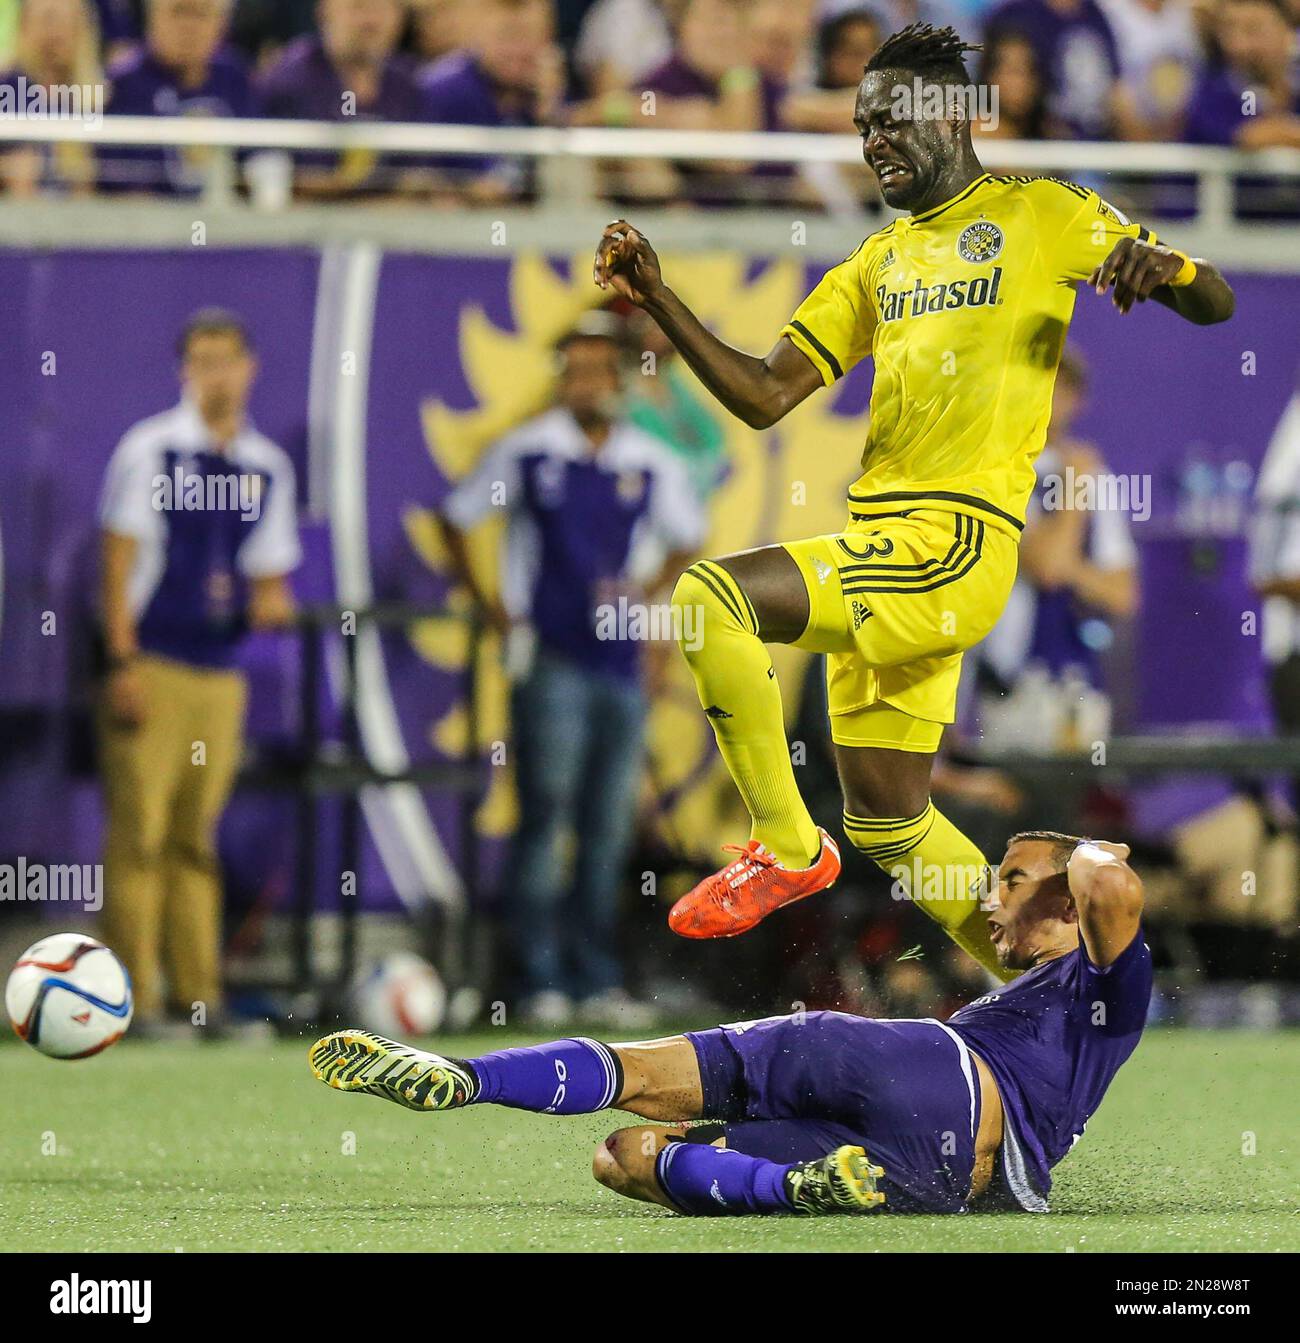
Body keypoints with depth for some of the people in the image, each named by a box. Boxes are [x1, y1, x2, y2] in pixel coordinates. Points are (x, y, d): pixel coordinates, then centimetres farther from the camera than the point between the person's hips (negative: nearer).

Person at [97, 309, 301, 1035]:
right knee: (139, 836, -7)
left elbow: (270, 569, 19)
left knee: (197, 840, 7)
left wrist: (272, 601, -5)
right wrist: (122, 664, -11)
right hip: (150, 668, -4)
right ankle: (134, 995, -8)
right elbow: (119, 562, -3)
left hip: (222, 671, 4)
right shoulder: (149, 450, 0)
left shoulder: (269, 467, 13)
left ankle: (198, 994, 8)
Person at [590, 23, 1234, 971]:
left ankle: (788, 849, -11)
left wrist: (1162, 265, -22)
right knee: (886, 821, 10)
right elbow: (766, 395, 15)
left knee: (710, 599, -24)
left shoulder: (1041, 215, 4)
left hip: (956, 541, -8)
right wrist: (658, 300, 4)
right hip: (882, 542, 8)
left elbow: (1213, 303, 1)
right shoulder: (879, 262, 23)